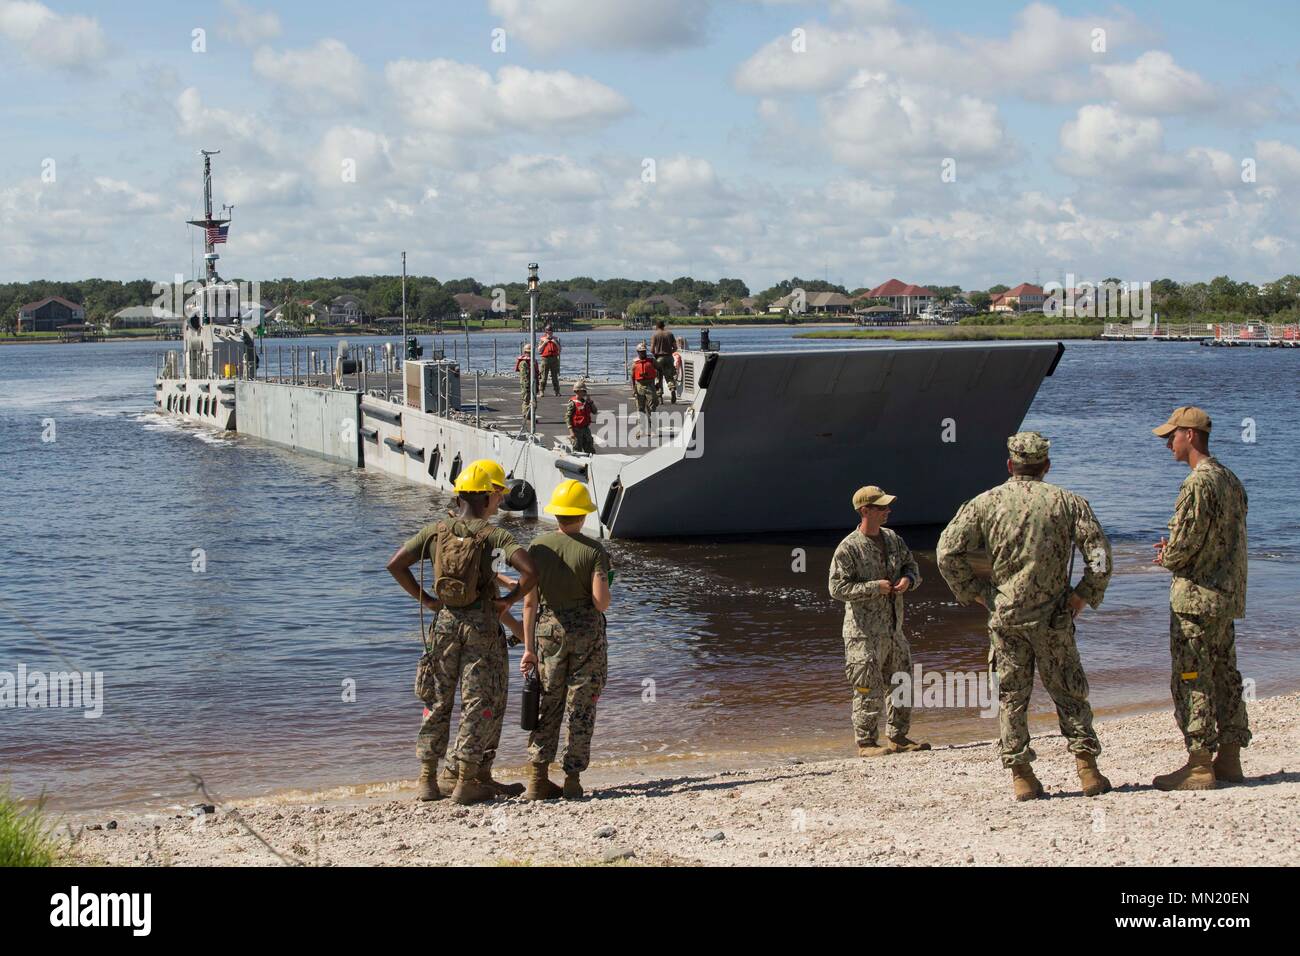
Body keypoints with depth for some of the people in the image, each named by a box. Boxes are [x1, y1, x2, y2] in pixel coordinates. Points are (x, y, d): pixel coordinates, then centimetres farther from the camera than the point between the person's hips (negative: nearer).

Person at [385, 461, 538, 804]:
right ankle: (467, 782, 5)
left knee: (437, 701, 13)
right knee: (480, 703, 5)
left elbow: (395, 564, -1)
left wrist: (426, 599, 5)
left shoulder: (435, 531, 1)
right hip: (482, 625, -4)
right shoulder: (494, 535, -9)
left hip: (445, 622, 4)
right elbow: (530, 571, -22)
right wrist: (510, 599, -5)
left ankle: (427, 780, 14)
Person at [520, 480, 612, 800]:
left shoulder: (538, 547, -2)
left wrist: (529, 648, 3)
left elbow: (529, 602, -2)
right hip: (588, 633, -2)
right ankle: (572, 780, 7)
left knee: (547, 705, 11)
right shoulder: (594, 550, -9)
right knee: (581, 708, 6)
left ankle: (539, 779, 8)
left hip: (549, 631, 2)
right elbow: (601, 603, -16)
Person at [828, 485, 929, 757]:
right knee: (868, 689, -4)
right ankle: (865, 743, 6)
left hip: (893, 628, 8)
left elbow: (912, 566, 19)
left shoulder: (892, 538, 9)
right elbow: (837, 588, -16)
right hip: (864, 632, -8)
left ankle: (897, 737, 26)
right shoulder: (848, 548, -13)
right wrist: (876, 587, -19)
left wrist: (908, 580, -5)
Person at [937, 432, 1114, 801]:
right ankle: (1087, 766, 6)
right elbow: (1099, 552, -7)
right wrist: (1084, 595, 2)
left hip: (1005, 616, 0)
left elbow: (948, 551, -4)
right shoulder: (1067, 502, 1)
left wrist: (976, 592, 4)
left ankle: (1020, 775, 6)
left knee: (1011, 696, 7)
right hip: (1053, 616, 0)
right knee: (1069, 692, 11)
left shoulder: (986, 503, 1)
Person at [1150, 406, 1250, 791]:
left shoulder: (1198, 483, -17)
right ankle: (1229, 758, 19)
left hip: (1196, 598, -10)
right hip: (1228, 596, 10)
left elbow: (1185, 541, -20)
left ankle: (1199, 766, -3)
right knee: (1225, 676, 13)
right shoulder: (1231, 480, 13)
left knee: (1192, 681, -5)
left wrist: (1167, 558, 1)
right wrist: (1175, 551, 13)